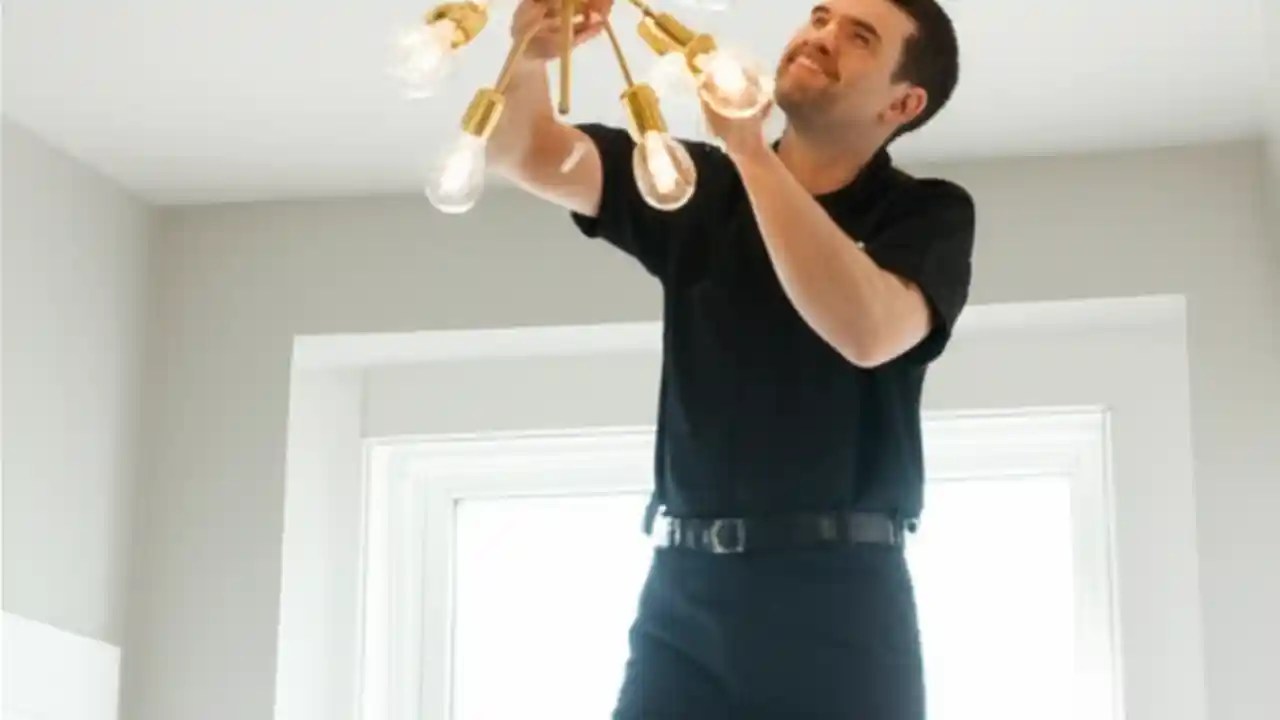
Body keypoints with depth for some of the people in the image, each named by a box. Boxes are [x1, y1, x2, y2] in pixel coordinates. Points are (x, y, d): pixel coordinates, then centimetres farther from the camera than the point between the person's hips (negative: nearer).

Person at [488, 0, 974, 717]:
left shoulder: (929, 214, 2)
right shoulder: (696, 187, 13)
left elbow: (867, 330, -19)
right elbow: (523, 153, 3)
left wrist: (747, 145, -20)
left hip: (840, 592, -2)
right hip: (685, 585, 3)